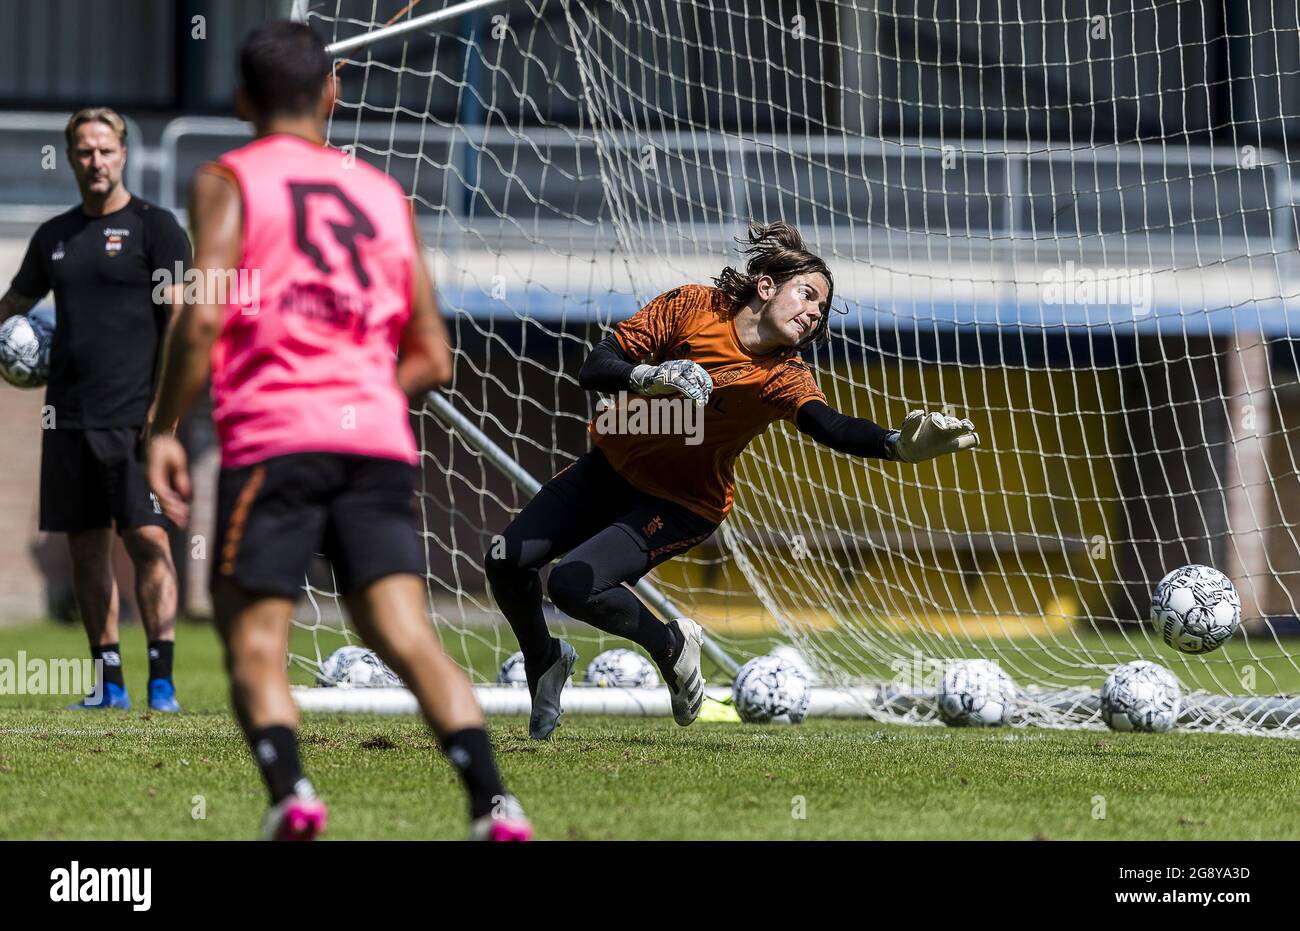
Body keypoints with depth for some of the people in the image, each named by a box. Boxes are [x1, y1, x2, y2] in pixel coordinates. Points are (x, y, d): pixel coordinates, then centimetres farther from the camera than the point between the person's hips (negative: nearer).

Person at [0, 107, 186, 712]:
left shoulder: (153, 227, -1)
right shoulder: (54, 236, 15)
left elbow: (179, 320, -6)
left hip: (133, 417, -6)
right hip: (68, 415, 6)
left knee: (148, 539, -11)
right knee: (86, 544, 6)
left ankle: (161, 682, -11)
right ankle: (109, 681, 12)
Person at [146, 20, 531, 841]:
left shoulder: (228, 182, 8)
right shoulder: (385, 194, 22)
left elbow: (204, 317, -8)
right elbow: (433, 360, 19)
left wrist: (165, 429, -3)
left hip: (273, 438, -4)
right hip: (380, 440, 4)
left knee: (255, 643, 0)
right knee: (407, 636, -4)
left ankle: (290, 791, -26)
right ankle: (492, 799, -23)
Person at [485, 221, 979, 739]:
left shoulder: (783, 378, -20)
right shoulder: (692, 307, -16)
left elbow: (830, 427, -41)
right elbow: (594, 371, -18)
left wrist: (900, 445, -59)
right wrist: (652, 376, -39)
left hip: (682, 504, -3)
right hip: (613, 466, 3)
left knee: (574, 584, -21)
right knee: (508, 561, -4)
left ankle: (671, 645, 7)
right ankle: (544, 664, 26)